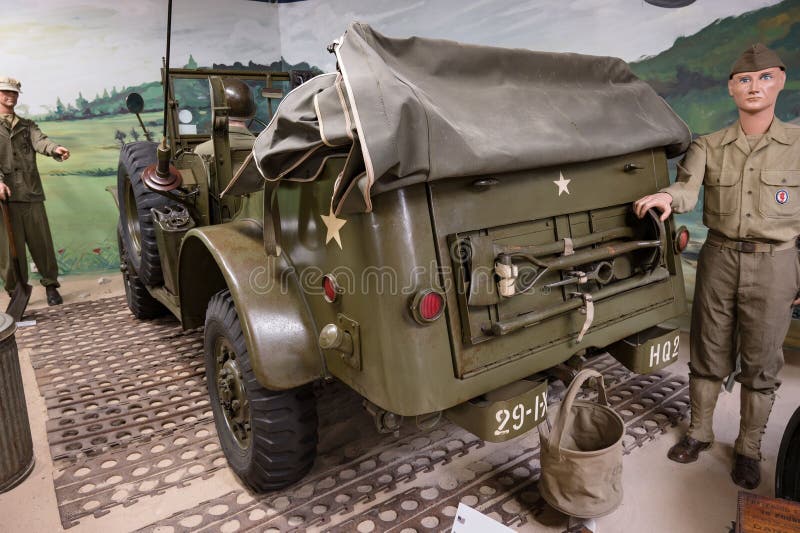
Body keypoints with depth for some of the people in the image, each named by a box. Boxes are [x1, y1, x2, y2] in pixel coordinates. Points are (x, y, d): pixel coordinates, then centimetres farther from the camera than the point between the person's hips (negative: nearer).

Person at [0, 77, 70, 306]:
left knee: (42, 242, 4)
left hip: (31, 193, 2)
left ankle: (51, 285, 18)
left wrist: (54, 149, -29)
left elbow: (40, 141, -5)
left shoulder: (27, 125, 18)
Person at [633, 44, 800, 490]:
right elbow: (689, 189, -15)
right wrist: (668, 196, -39)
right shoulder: (709, 146, 3)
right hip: (719, 259, 1)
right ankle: (700, 432, 30)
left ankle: (749, 448, 27)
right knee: (707, 353, 11)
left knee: (761, 362, 8)